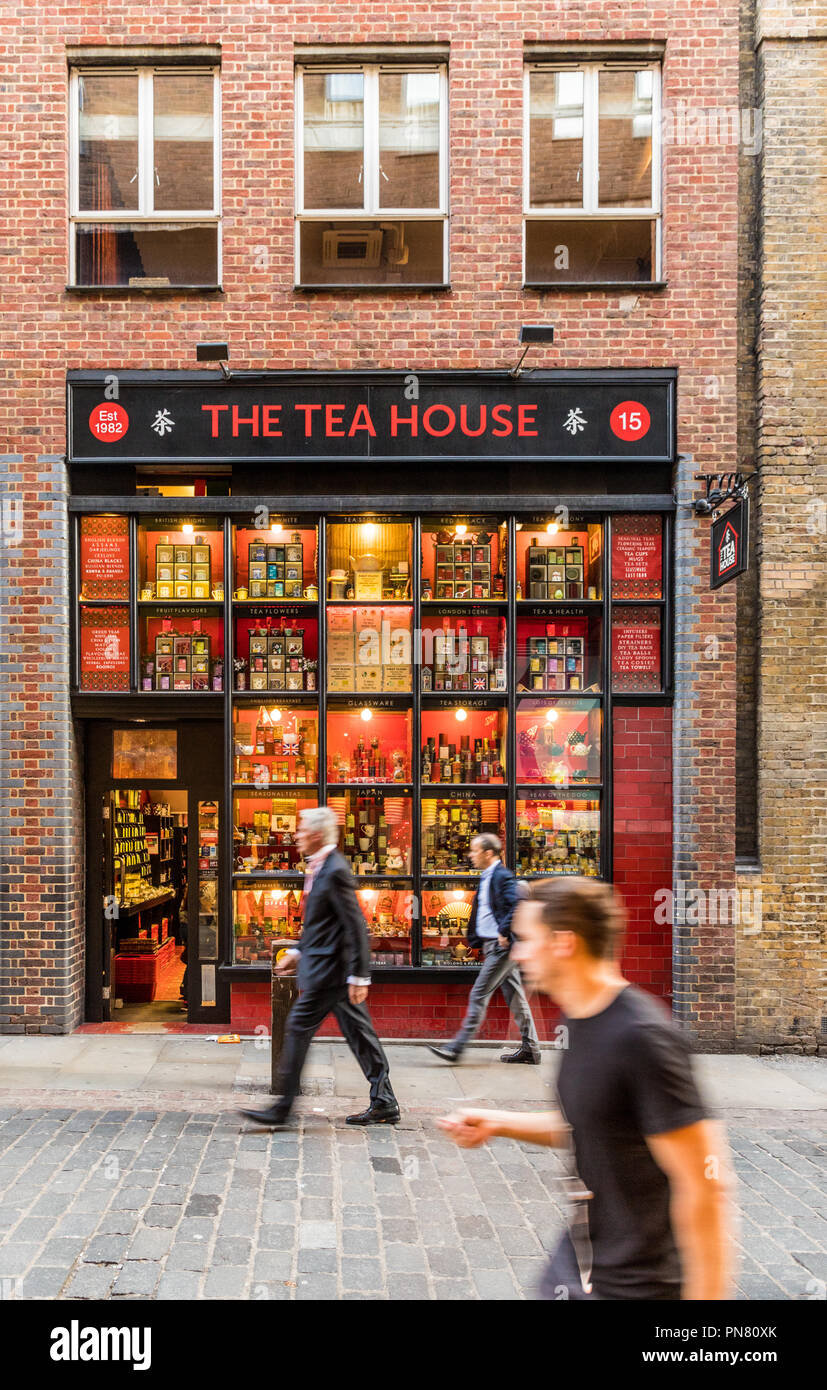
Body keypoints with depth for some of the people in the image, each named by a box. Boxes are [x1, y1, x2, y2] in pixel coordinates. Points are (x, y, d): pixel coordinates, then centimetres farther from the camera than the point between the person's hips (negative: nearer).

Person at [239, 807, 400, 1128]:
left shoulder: (335, 870, -18)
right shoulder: (319, 866, 12)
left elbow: (356, 925, -20)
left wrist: (358, 976, -20)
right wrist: (297, 951, 20)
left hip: (327, 969, -10)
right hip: (321, 964, 10)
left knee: (298, 1029, -2)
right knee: (358, 1032, 12)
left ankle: (282, 1109, 8)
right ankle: (384, 1104, 19)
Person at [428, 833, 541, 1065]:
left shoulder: (502, 876, -15)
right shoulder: (486, 877, 15)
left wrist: (505, 933, -21)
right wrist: (476, 938, 17)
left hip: (501, 946, -10)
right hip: (493, 946, 10)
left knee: (479, 995, -7)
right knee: (514, 997, 12)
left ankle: (456, 1048, -3)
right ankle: (530, 1049, 19)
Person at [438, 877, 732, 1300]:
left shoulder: (641, 1038, -26)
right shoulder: (576, 1020, 2)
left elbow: (703, 1185, -24)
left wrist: (705, 1294, -21)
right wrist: (499, 1123, 4)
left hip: (636, 1285, -7)